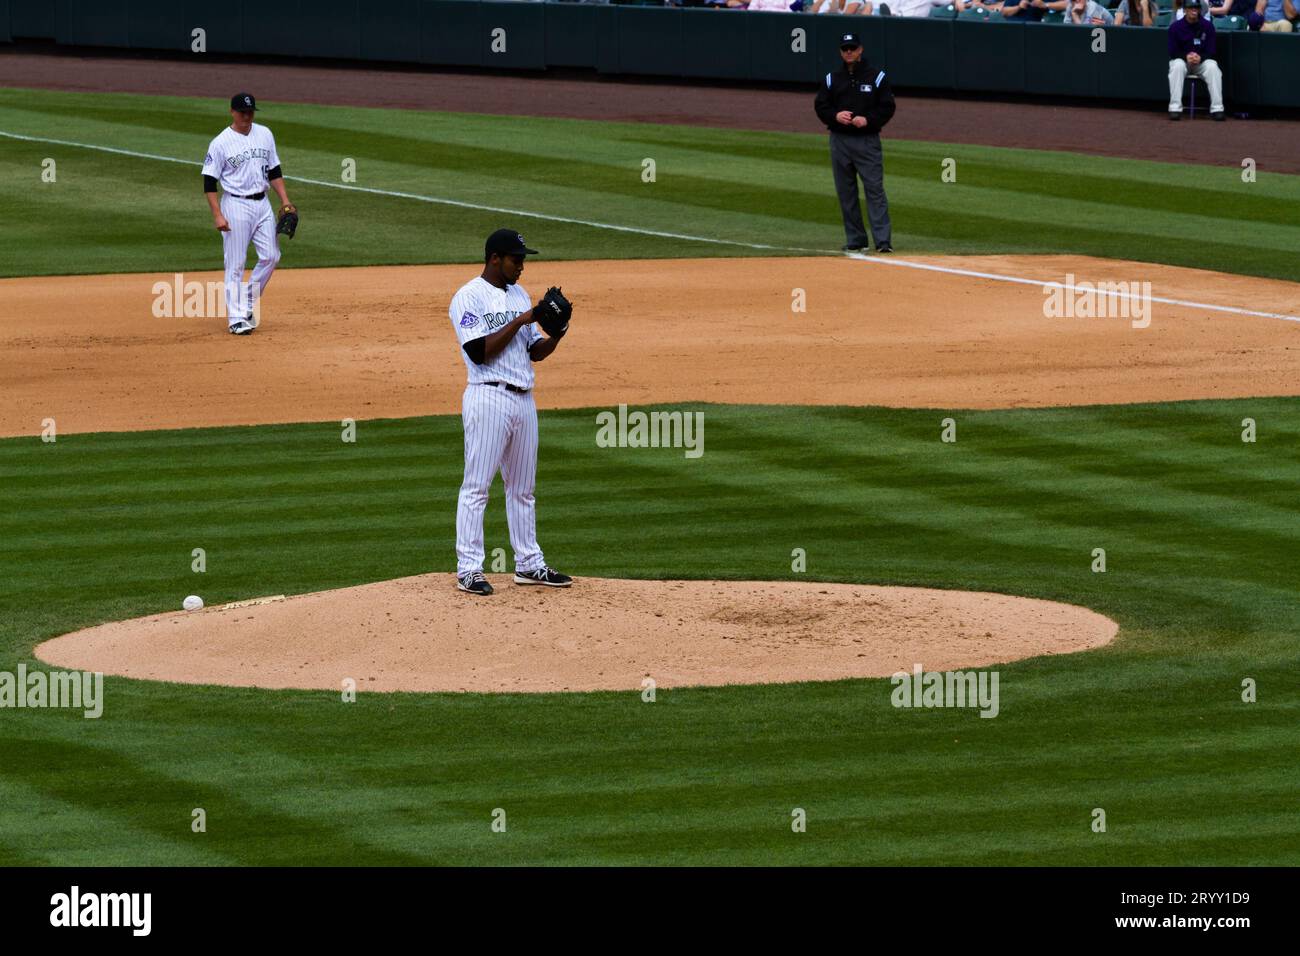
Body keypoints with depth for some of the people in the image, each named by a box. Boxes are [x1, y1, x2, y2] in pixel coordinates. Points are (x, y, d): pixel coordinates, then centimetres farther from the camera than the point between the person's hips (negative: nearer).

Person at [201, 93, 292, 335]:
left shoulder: (264, 135, 8)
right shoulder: (221, 143, -9)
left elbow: (274, 170, 16)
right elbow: (209, 182, -8)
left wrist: (285, 200, 6)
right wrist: (218, 215, -16)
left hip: (262, 204, 5)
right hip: (236, 206, -5)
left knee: (271, 256, 3)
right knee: (235, 264, -4)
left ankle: (249, 302, 20)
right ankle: (237, 317, 0)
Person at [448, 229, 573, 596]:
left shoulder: (519, 296, 16)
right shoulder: (468, 297, -8)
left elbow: (536, 351, 17)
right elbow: (480, 352, -18)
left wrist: (557, 334, -3)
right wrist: (519, 321, -16)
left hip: (523, 398, 8)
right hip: (488, 397, -8)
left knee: (523, 488, 13)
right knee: (476, 486, -6)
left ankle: (529, 564, 20)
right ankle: (468, 569, -5)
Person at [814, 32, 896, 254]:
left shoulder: (876, 77, 2)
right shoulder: (832, 79, 11)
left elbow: (888, 107, 1)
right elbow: (820, 106, 11)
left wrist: (868, 120, -14)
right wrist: (835, 116, -9)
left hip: (867, 140, -4)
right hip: (839, 141, 4)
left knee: (875, 189, -11)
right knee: (846, 193, 5)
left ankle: (883, 240, -15)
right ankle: (855, 240, 13)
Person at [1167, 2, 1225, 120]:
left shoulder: (1208, 26, -5)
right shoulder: (1175, 26, -6)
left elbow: (1211, 51, -5)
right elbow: (1173, 52, -6)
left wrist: (1200, 57, -27)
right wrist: (1186, 57, -26)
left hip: (1202, 61, 1)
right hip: (1181, 60, -1)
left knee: (1213, 67, -31)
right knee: (1177, 66, -35)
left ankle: (1217, 109, -31)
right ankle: (1175, 109, -36)